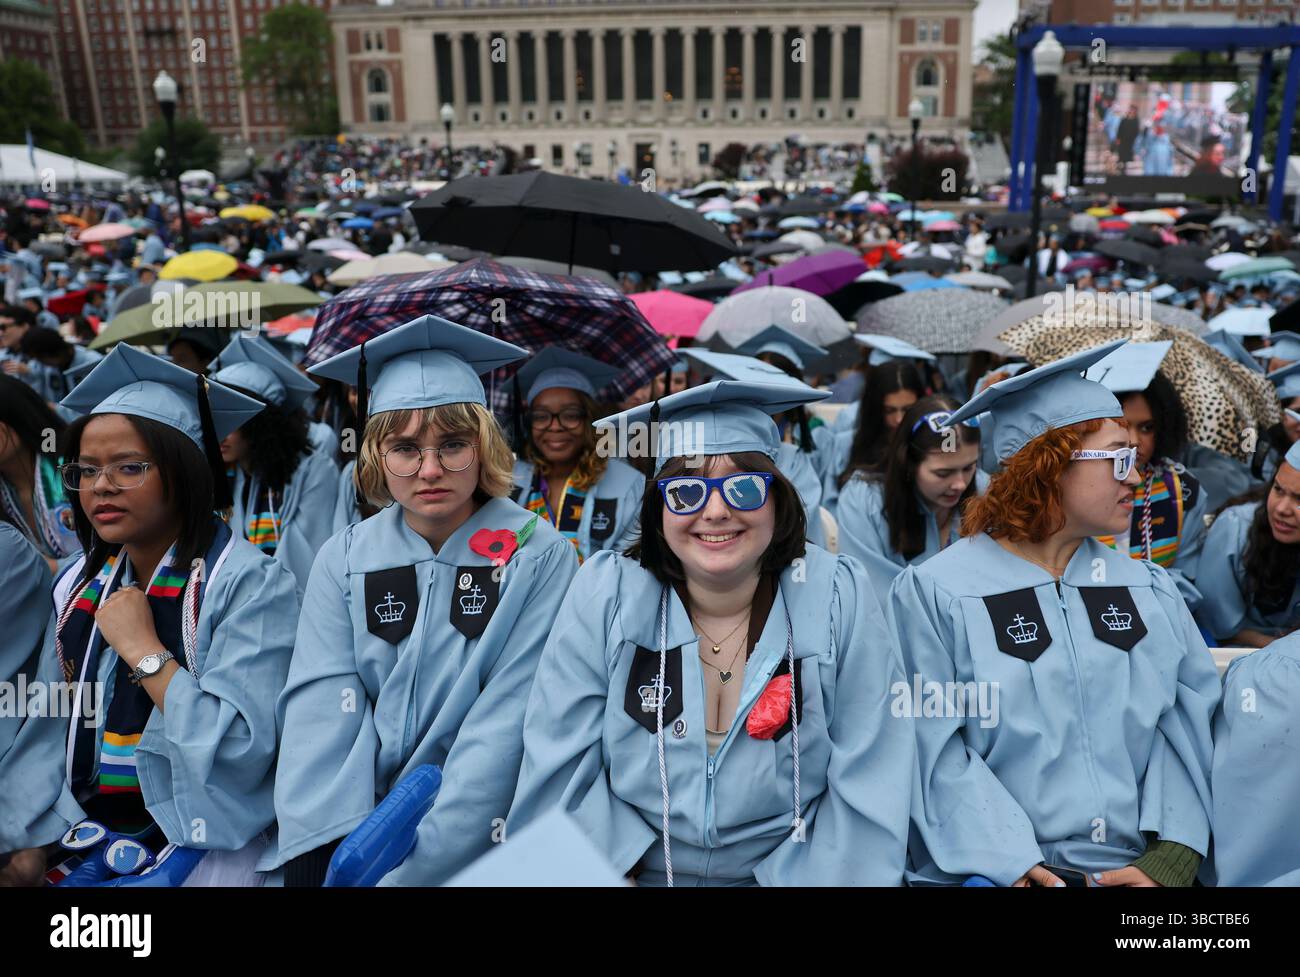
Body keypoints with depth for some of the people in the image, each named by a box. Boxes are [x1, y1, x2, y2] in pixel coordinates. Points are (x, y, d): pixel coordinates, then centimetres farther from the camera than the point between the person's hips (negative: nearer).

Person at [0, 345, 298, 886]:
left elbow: (242, 749, -24)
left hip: (202, 848, -5)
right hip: (88, 837, 6)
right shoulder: (79, 584, 4)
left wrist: (144, 650, -20)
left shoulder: (251, 585, -17)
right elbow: (49, 727, 8)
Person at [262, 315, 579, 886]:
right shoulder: (344, 558, 3)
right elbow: (321, 706, -4)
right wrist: (327, 855, -16)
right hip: (354, 814, 3)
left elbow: (507, 723, -10)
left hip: (472, 838, -2)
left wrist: (415, 867, -17)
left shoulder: (539, 558, -6)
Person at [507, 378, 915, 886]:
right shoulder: (603, 592, -9)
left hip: (793, 871, 2)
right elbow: (560, 770, -5)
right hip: (625, 871, -2)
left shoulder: (839, 597, -9)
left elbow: (869, 782, -6)